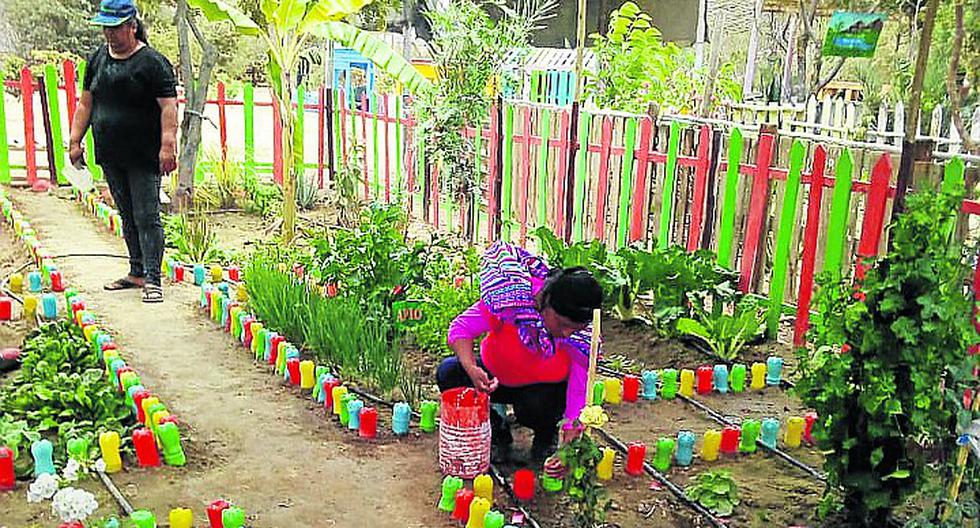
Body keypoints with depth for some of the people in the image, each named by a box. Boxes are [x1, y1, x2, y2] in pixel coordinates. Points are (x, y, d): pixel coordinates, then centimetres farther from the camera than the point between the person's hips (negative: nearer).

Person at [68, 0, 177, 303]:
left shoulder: (152, 62, -8)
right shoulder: (97, 59, 12)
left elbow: (168, 106, -14)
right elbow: (85, 103, 17)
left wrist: (167, 145, -22)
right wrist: (75, 140, 13)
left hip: (144, 157, -6)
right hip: (110, 157, 6)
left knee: (147, 217, -7)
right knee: (128, 217, 13)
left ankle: (152, 279, -5)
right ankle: (137, 272, 23)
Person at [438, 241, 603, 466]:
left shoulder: (583, 334, -27)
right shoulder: (511, 296, -32)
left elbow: (579, 390, -24)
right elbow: (461, 328, -26)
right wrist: (472, 370, -44)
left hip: (545, 387, -1)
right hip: (495, 377, 2)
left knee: (534, 407, -35)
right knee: (449, 374, -24)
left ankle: (547, 437, 5)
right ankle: (497, 433, 1)